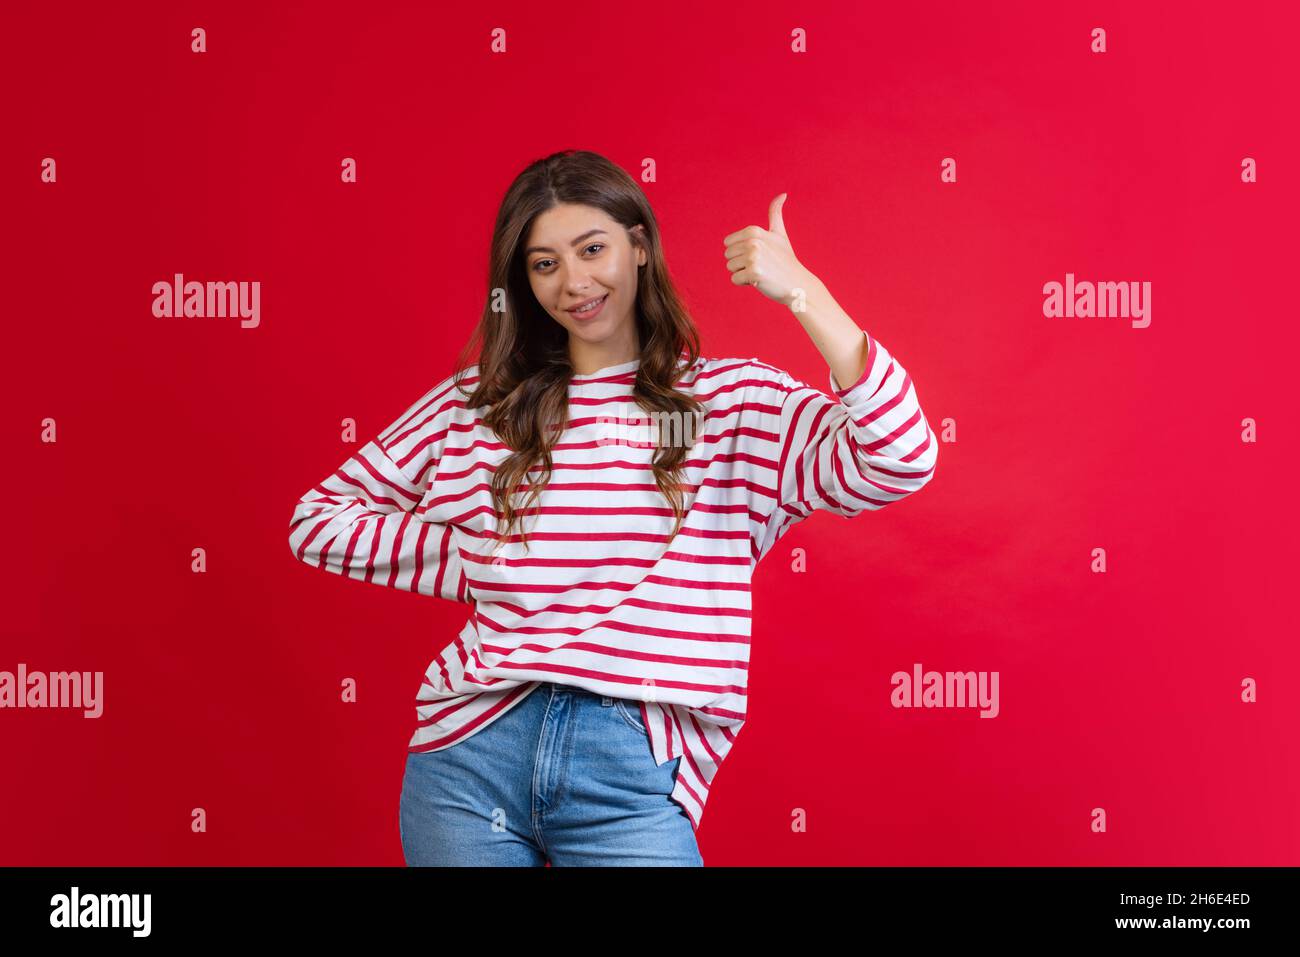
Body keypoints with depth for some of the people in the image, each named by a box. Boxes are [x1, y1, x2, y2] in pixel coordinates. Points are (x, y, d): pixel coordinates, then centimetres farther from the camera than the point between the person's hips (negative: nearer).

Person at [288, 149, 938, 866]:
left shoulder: (736, 402, 3)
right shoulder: (476, 403, 8)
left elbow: (900, 458, -13)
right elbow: (320, 519, 12)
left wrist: (802, 292, -17)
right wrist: (474, 562, 2)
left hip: (637, 778, -2)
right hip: (472, 755, 2)